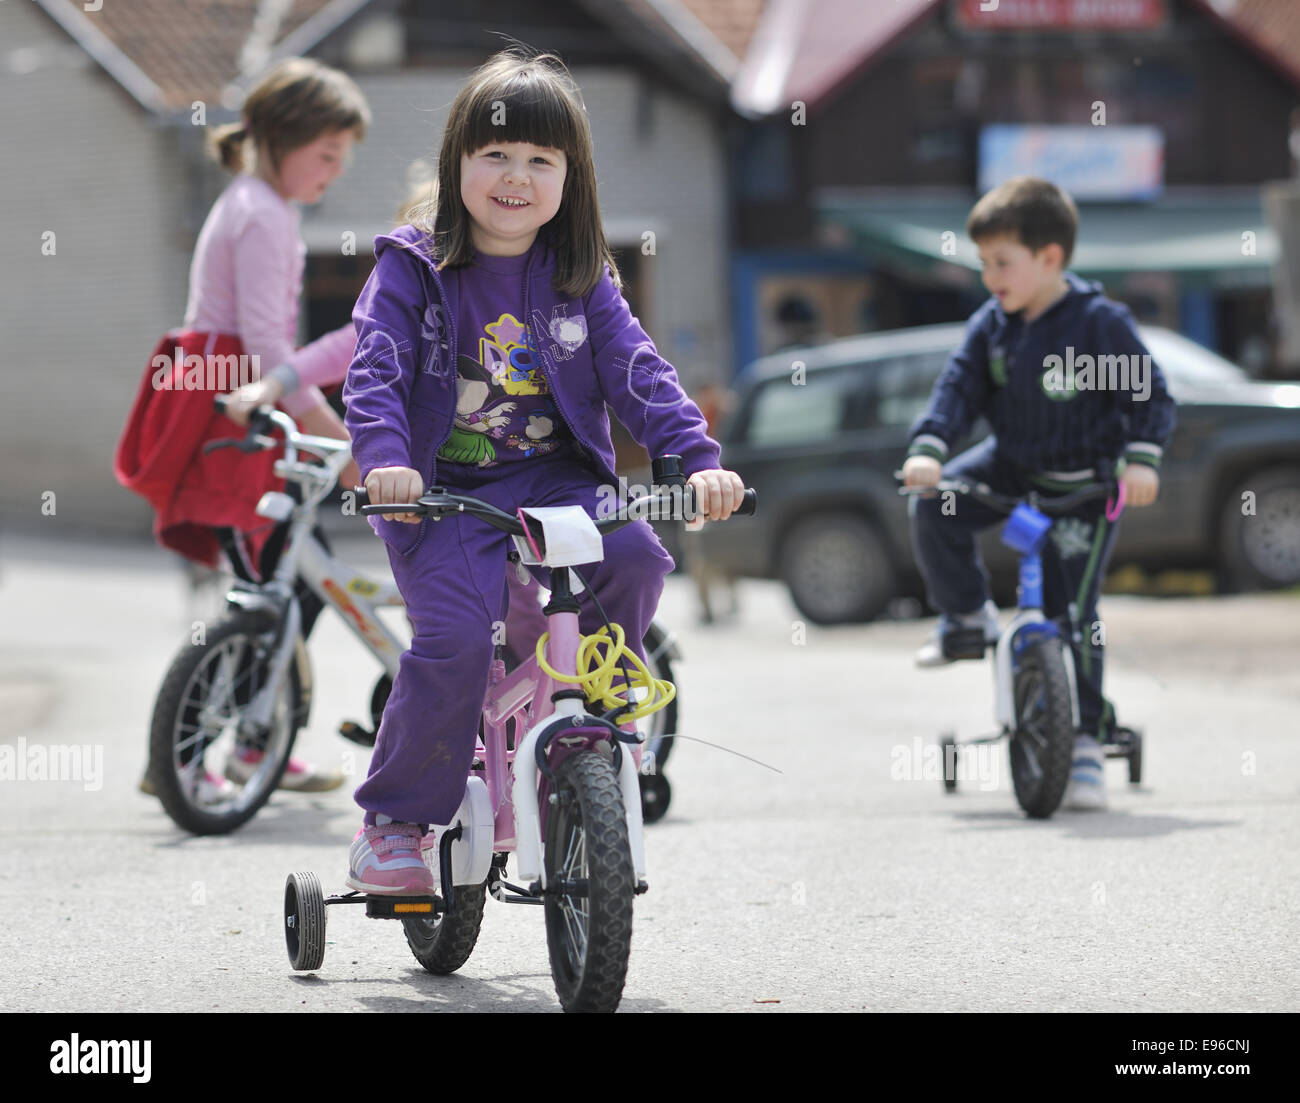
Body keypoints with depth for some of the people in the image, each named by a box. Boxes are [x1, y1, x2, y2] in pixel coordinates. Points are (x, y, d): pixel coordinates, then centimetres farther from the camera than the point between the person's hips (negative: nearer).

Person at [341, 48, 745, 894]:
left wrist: (699, 459, -14)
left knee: (636, 557, -26)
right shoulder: (413, 267, 0)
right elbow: (374, 372, -10)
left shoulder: (580, 277, 8)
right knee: (454, 638, -25)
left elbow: (637, 371, 2)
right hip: (444, 491, -3)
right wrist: (385, 459, -29)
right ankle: (394, 821, -7)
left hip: (555, 481, 3)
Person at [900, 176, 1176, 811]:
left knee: (1071, 612, -9)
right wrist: (927, 449, -23)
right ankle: (967, 616, 7)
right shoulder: (992, 324, -4)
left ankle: (1087, 741, 2)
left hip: (1082, 485, -5)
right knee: (933, 511, -18)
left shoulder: (1100, 322, -17)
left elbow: (1149, 394, -13)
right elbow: (958, 388, -6)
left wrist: (1141, 459, -28)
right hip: (1011, 465, 5)